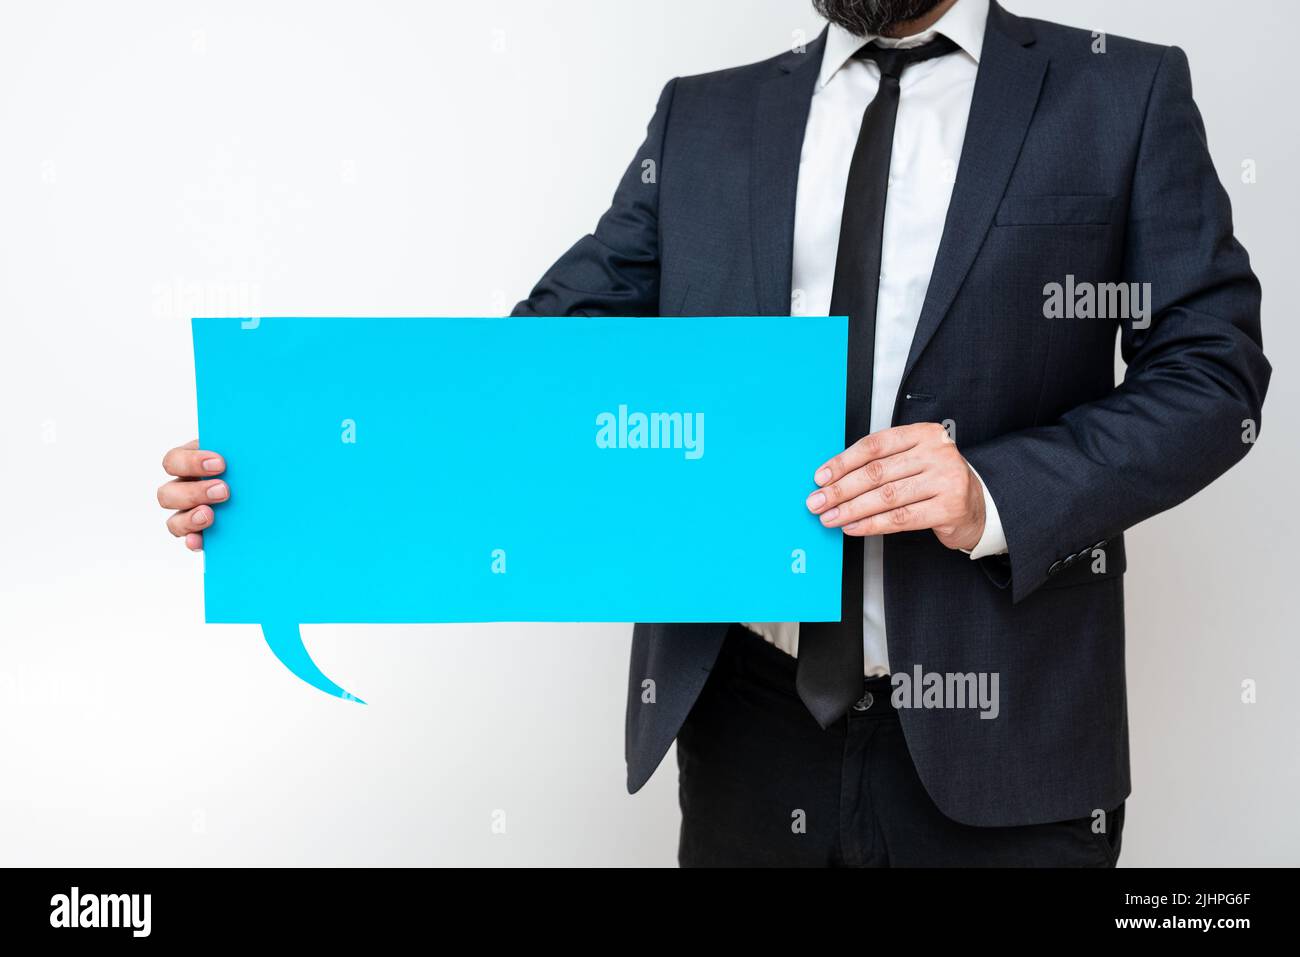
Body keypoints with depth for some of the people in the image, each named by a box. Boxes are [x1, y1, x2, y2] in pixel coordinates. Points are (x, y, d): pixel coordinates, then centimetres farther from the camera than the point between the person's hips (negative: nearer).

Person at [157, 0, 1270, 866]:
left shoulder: (1125, 94, 4)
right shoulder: (705, 119, 10)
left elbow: (1212, 367, 0)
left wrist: (1000, 496, -17)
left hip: (996, 735, -2)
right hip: (750, 720, 2)